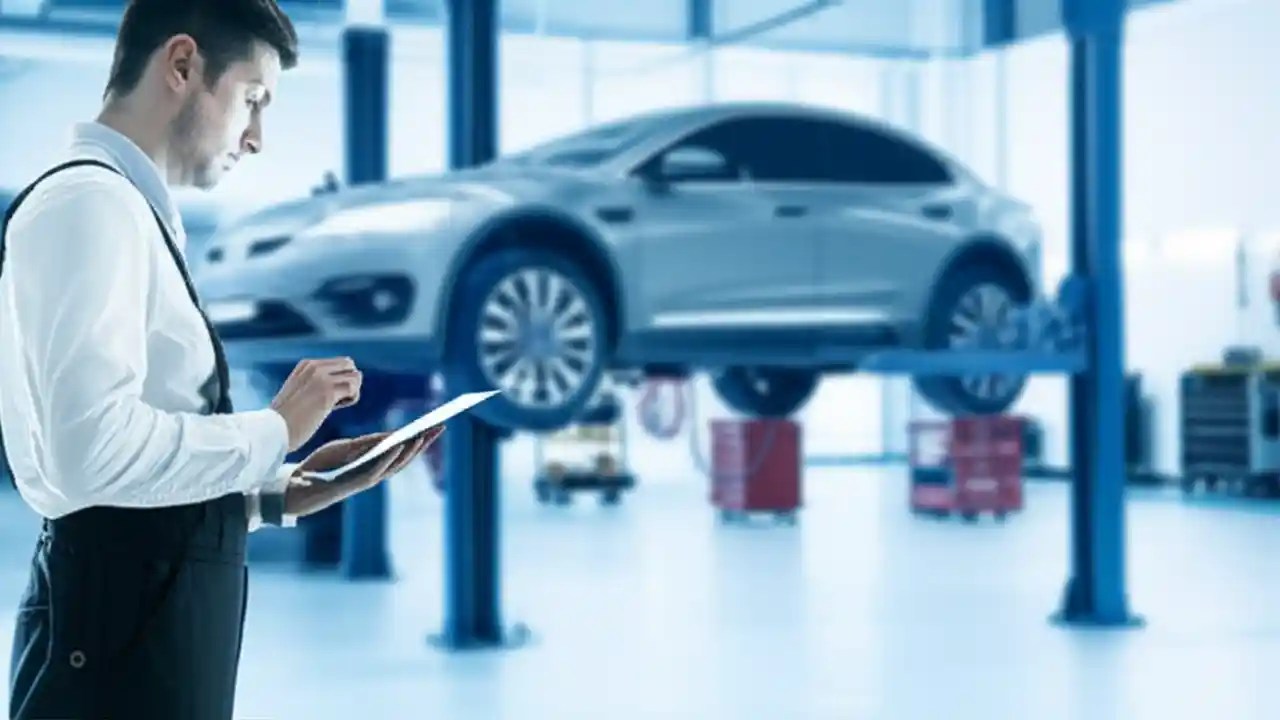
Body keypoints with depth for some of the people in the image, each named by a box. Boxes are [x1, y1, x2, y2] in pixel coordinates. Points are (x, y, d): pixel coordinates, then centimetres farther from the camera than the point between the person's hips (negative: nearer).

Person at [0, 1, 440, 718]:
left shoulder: (128, 211, 18)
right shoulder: (93, 202, -12)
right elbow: (96, 450, -25)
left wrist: (292, 490, 9)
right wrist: (274, 430, -13)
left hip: (153, 613, 10)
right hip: (123, 618, -9)